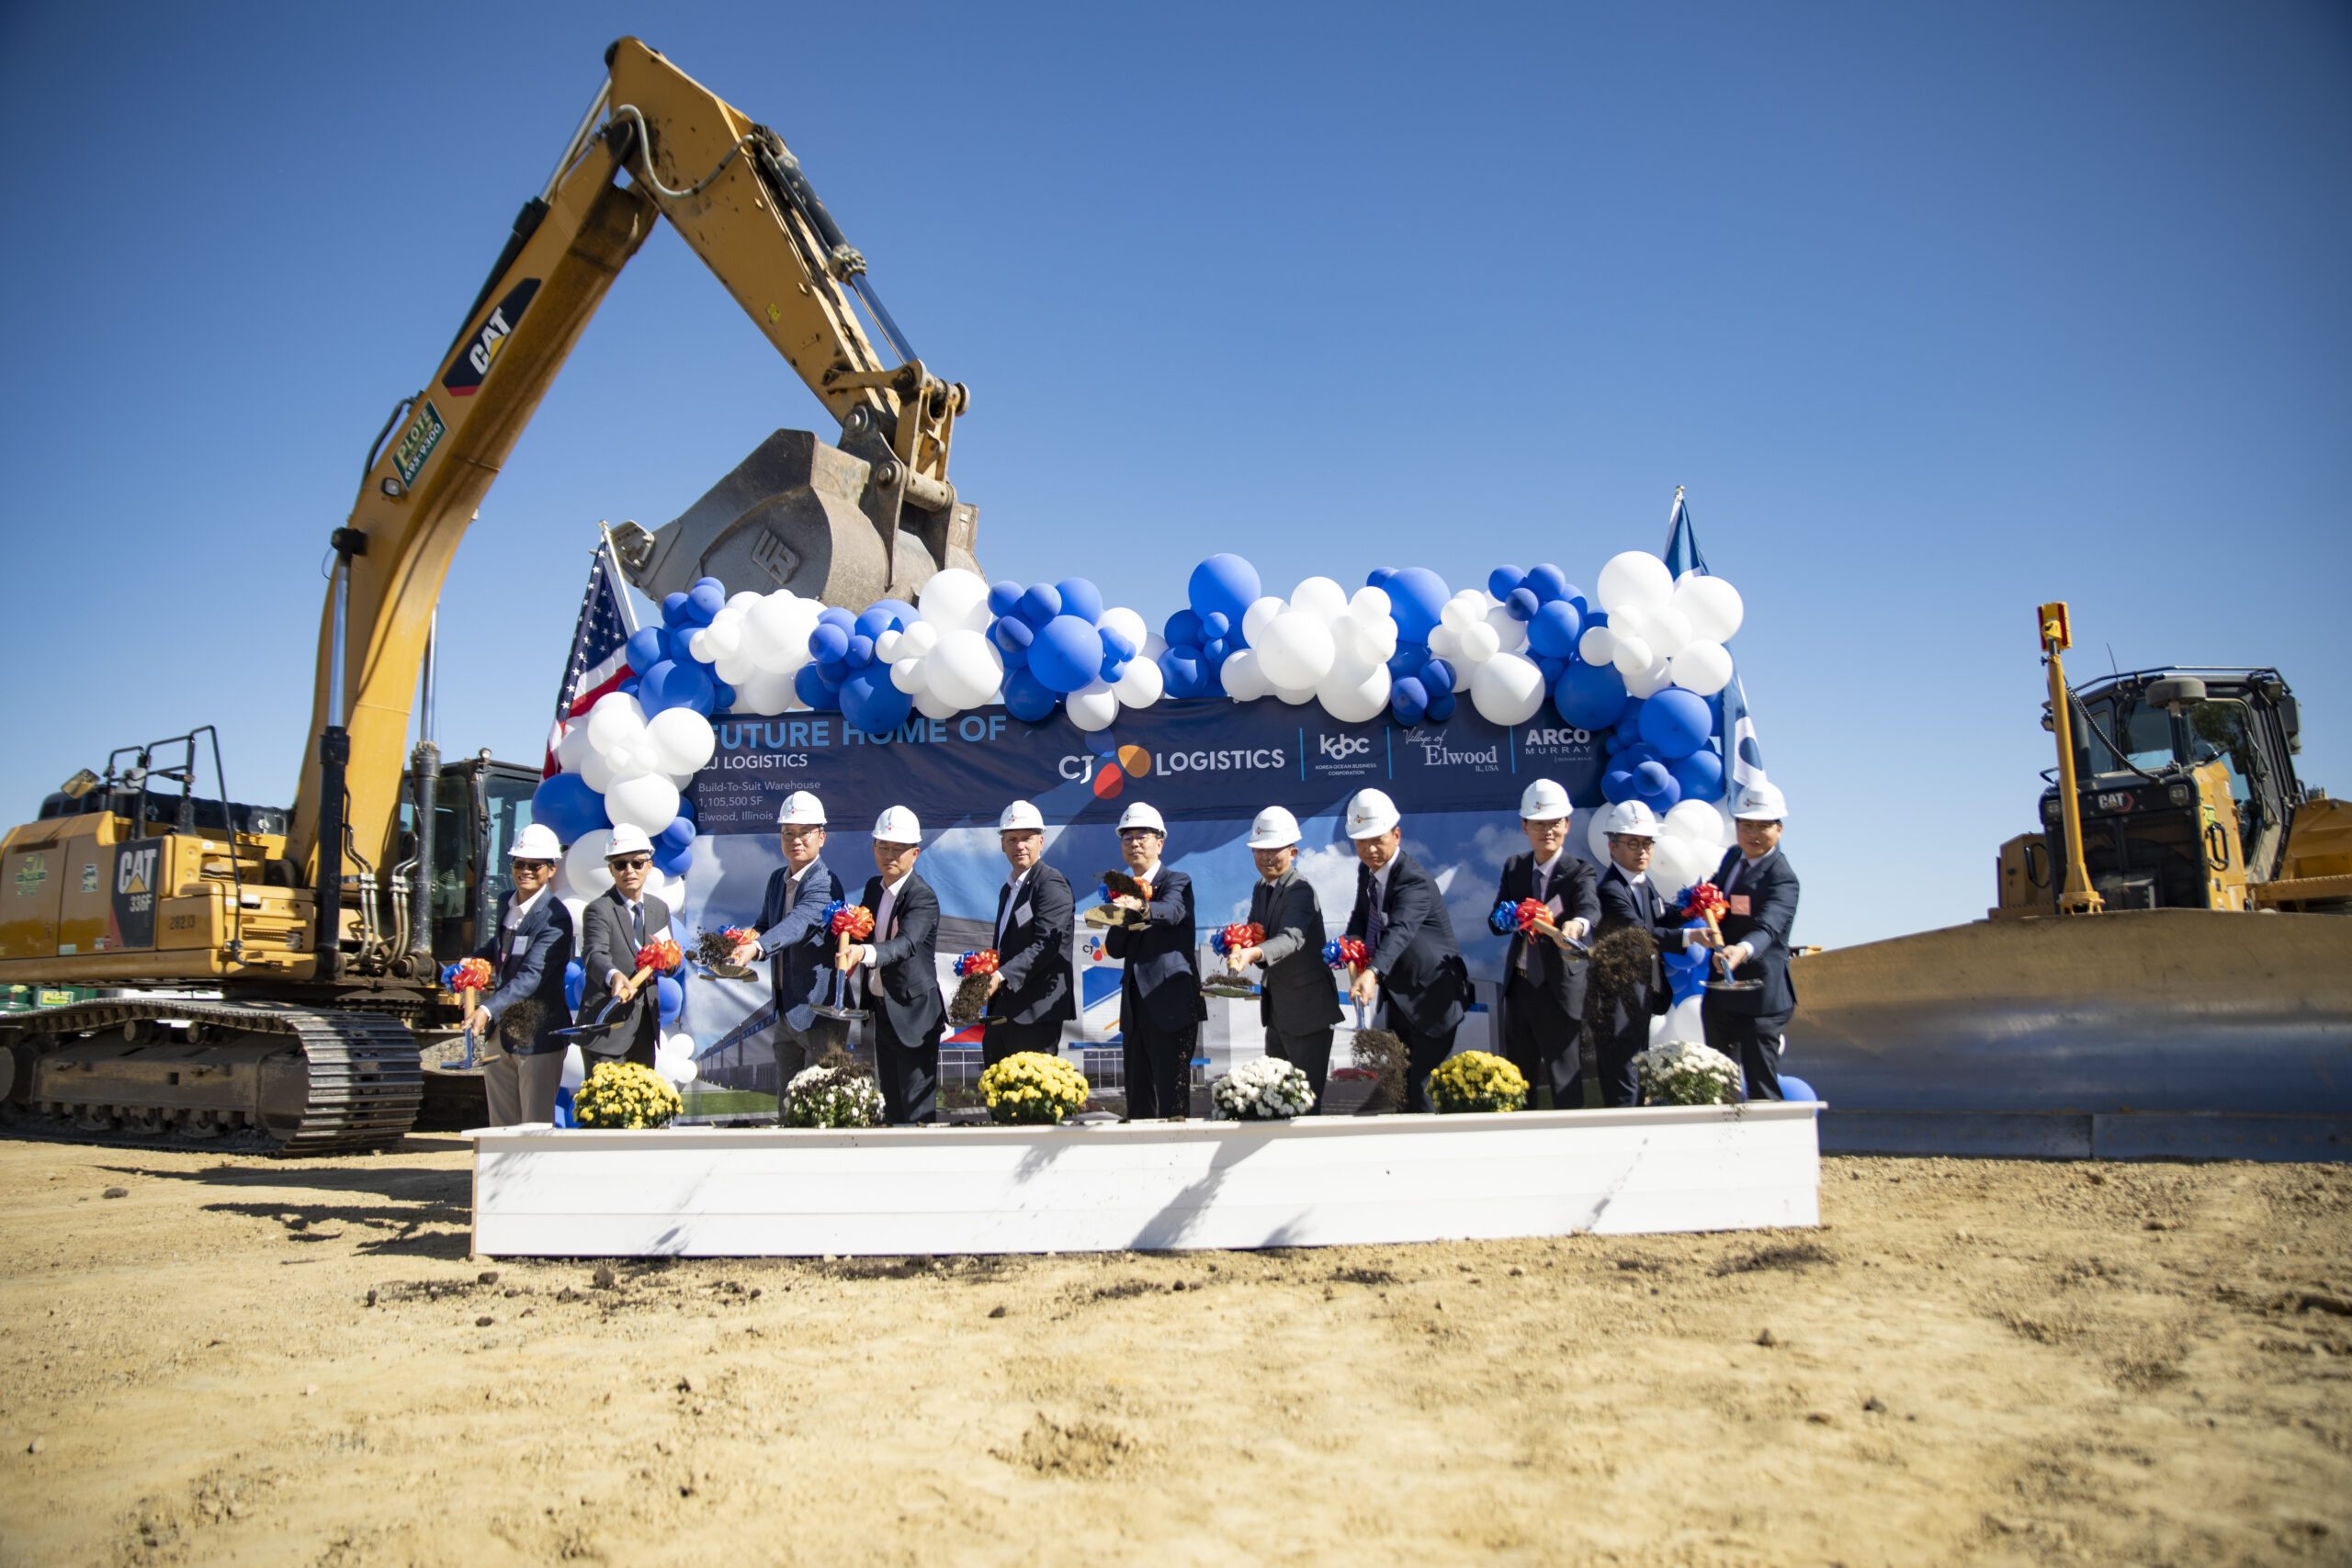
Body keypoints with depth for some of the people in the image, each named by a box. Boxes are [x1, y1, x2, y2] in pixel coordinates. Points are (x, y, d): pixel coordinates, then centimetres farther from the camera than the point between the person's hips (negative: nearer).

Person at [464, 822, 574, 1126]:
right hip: (500, 1032, 8)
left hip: (538, 1035, -8)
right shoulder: (506, 901, 7)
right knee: (501, 1125, 14)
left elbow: (532, 975, -27)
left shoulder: (555, 917, -18)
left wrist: (488, 1009, -38)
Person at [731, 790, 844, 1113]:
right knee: (786, 1106, 15)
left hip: (819, 1013, -8)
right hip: (785, 1010, 8)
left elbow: (799, 923, -34)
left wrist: (756, 948, -51)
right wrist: (746, 941, -5)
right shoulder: (776, 879, 9)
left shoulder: (824, 883, -18)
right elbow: (766, 925, 19)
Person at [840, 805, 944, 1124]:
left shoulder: (923, 897, -18)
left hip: (913, 1016, -8)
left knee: (916, 1111, -4)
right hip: (881, 1010, 8)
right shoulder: (873, 887, 7)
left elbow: (906, 943, -34)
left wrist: (864, 952, -52)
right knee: (891, 1107, 15)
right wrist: (850, 945, -8)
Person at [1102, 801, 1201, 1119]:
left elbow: (1172, 911, -26)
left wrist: (1140, 908, -46)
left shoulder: (1177, 881, -2)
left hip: (1171, 1005, -6)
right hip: (1135, 1007, 7)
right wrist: (1126, 922, -11)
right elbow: (1114, 949, 9)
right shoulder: (1125, 889, 17)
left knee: (1172, 1101, -7)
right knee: (1137, 1101, 10)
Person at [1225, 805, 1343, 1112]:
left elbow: (1292, 938, -36)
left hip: (1306, 1009, -9)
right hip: (1277, 1007, 9)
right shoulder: (1261, 888, 9)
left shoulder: (1300, 892, -19)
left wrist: (1254, 953, -53)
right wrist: (1239, 947, -10)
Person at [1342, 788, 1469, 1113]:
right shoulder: (1366, 871, -1)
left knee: (1426, 1091, -5)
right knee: (1401, 1085, 17)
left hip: (1431, 996, -8)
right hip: (1397, 995, 8)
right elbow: (1360, 916, 9)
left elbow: (1399, 931, -44)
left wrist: (1372, 973, -61)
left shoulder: (1415, 883, -27)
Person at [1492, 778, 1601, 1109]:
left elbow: (1591, 906, -30)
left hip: (1559, 989, -5)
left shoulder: (1578, 872, -10)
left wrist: (1576, 923, -54)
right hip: (1519, 985, 5)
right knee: (1518, 1075, 17)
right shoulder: (1514, 867, 6)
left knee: (1565, 1079, 1)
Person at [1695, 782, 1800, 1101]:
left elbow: (1768, 926, -34)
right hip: (1719, 993, 8)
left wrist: (1742, 950, -55)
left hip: (1760, 999, -8)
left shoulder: (1782, 878, -17)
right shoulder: (1732, 857, 8)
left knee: (1762, 1091, -5)